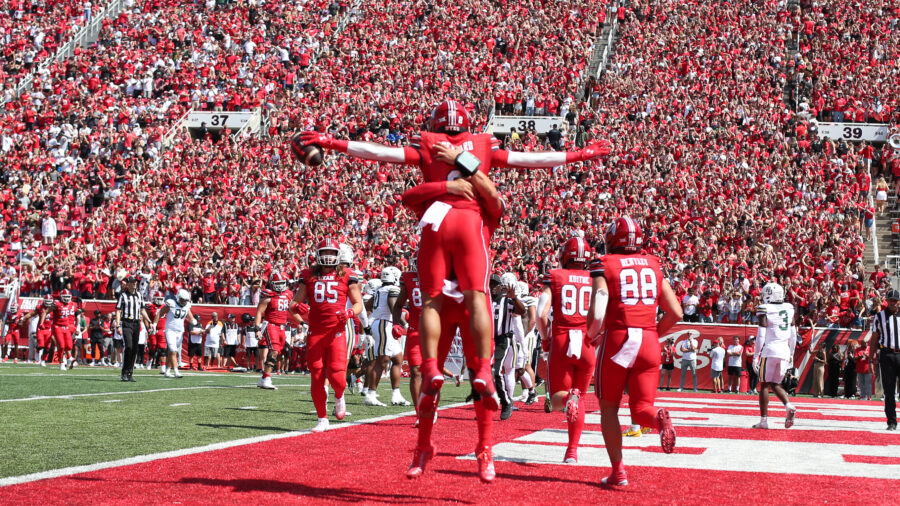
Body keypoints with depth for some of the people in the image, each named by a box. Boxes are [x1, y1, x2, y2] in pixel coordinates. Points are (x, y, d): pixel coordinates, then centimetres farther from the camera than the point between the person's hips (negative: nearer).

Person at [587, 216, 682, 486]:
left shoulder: (604, 266, 0)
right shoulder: (653, 266, 12)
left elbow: (596, 314, -11)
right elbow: (676, 313, 9)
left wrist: (592, 336, 8)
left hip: (617, 339, -3)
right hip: (649, 343, 3)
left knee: (609, 408, 12)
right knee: (641, 409, 8)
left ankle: (618, 471, 8)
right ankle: (658, 418, -27)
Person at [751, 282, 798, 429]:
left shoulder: (764, 310, -5)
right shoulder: (789, 309, 10)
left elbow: (761, 336, -9)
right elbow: (793, 336, 14)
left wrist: (756, 356, -5)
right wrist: (791, 355, 23)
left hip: (769, 351, -5)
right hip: (784, 351, 5)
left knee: (764, 385, 2)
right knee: (775, 384, 15)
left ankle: (763, 420, -1)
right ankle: (788, 406, -10)